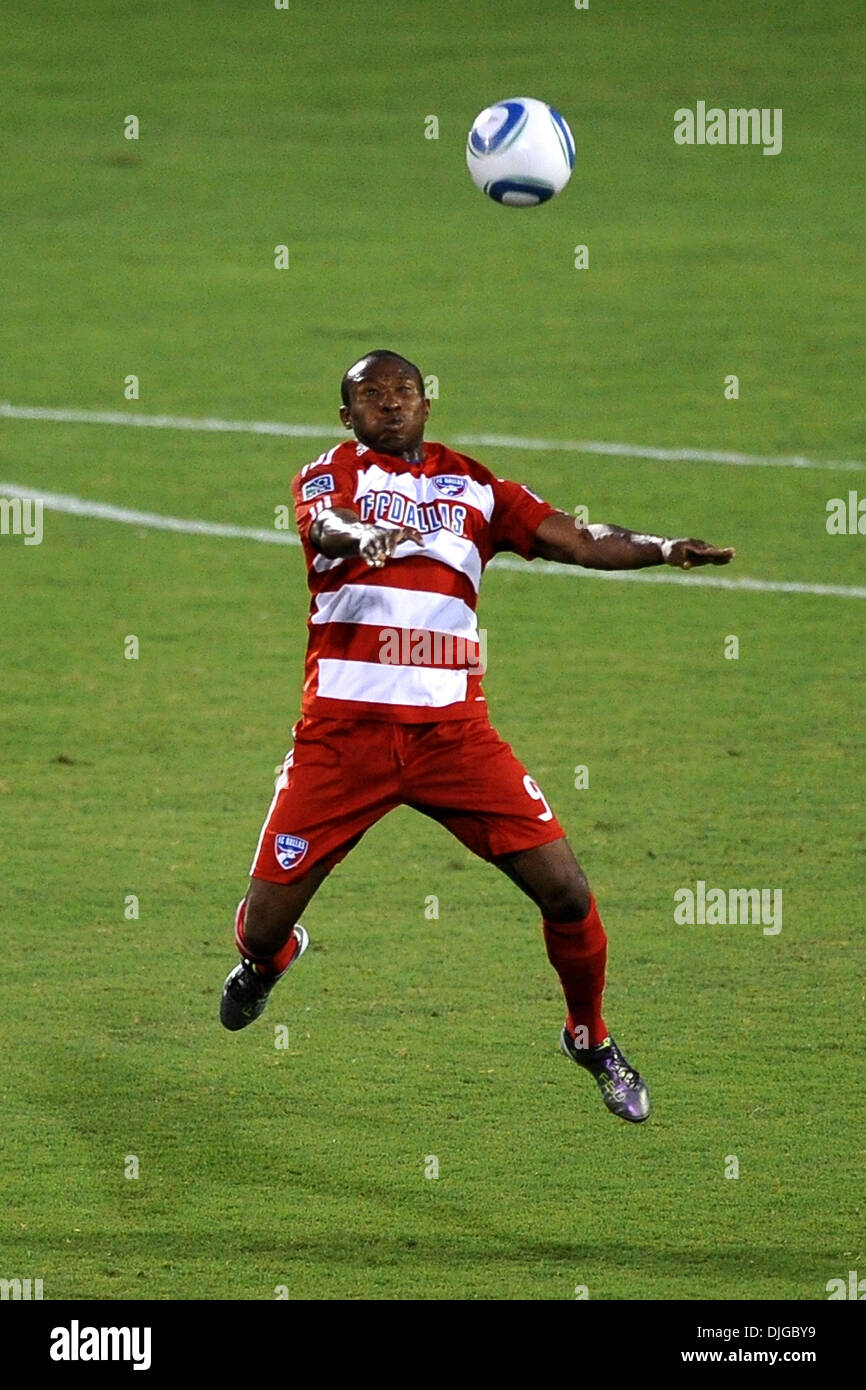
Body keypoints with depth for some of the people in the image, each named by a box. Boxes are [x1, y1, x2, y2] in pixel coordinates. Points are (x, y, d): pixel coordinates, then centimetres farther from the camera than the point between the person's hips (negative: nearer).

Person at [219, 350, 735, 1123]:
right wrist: (364, 535, -41)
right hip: (344, 726, -2)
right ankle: (270, 956, 39)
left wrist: (662, 550, -12)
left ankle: (591, 1039, 20)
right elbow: (324, 526, -18)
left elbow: (578, 542, 6)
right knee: (264, 921, -1)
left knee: (566, 893, -8)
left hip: (452, 727, 2)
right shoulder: (329, 474, 6)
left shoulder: (473, 486, 14)